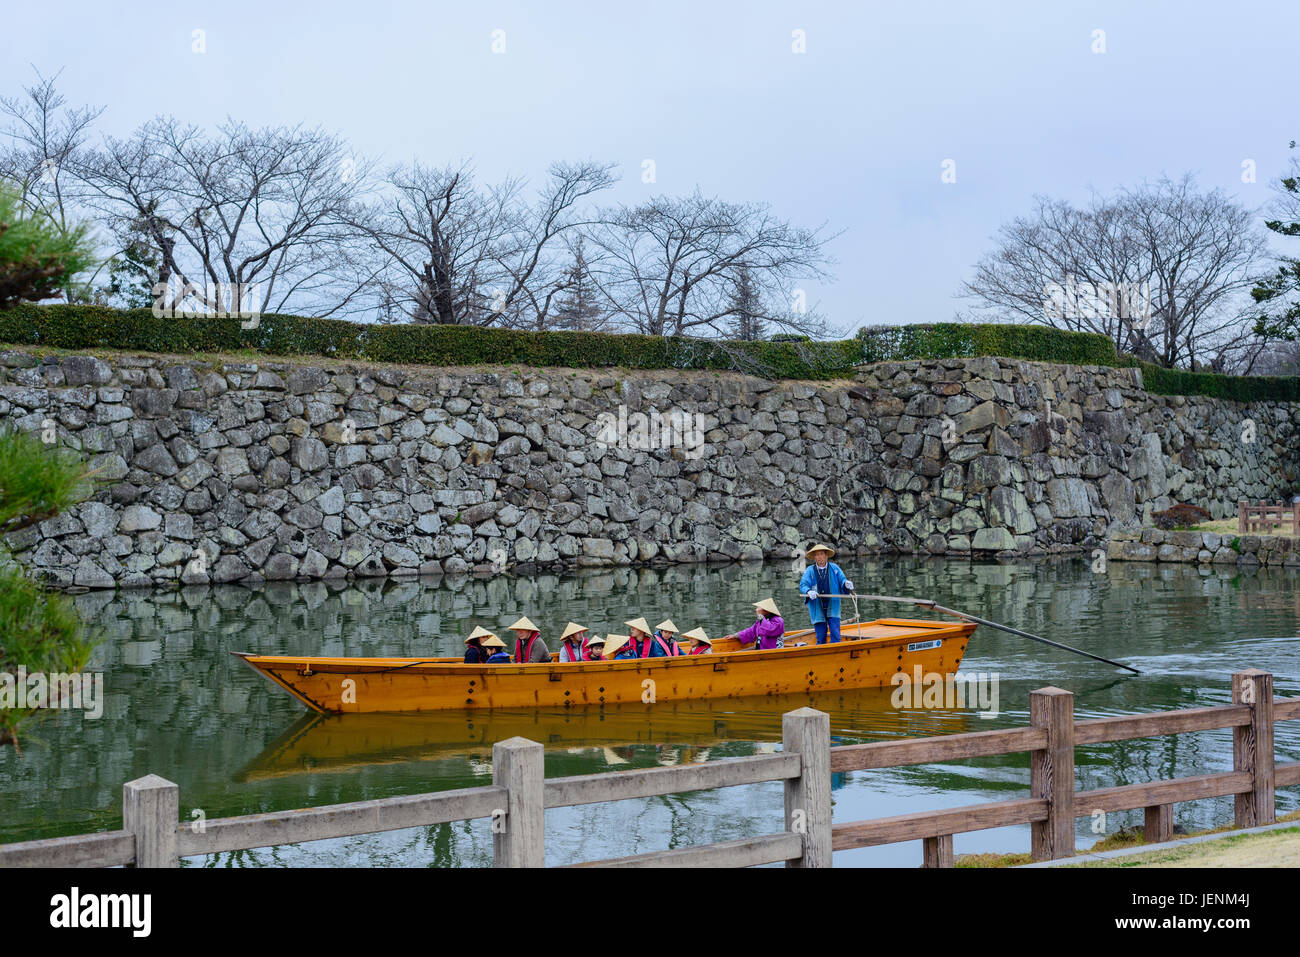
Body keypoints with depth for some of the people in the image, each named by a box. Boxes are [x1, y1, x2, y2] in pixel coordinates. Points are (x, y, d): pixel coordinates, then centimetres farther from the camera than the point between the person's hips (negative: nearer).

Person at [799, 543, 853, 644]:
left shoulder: (834, 568, 8)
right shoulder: (810, 571, 5)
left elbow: (842, 580, 8)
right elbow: (803, 585, -4)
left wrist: (846, 583, -17)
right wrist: (809, 591, -26)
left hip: (832, 607, 0)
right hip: (817, 608, 0)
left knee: (835, 634, -9)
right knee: (821, 637, 2)